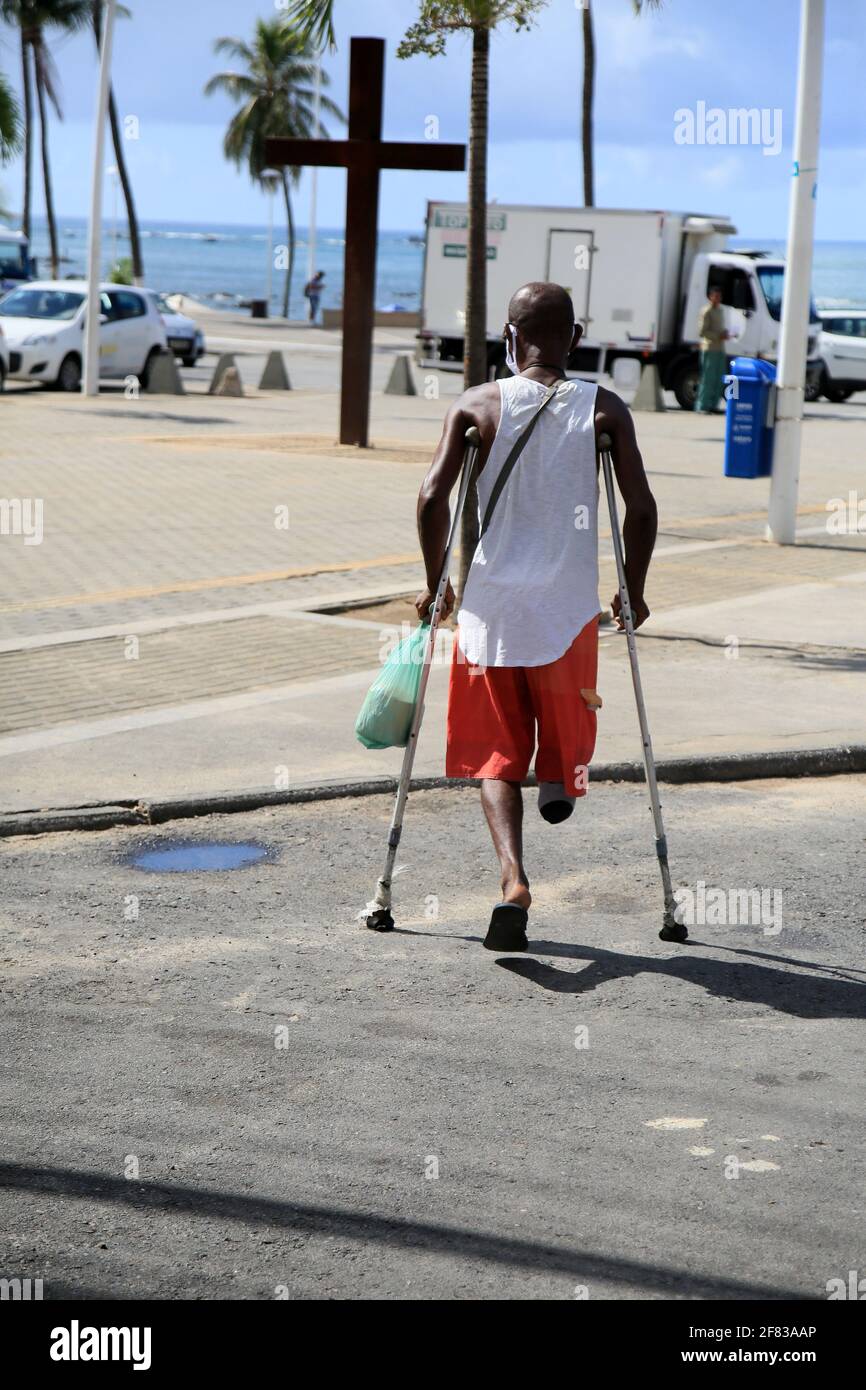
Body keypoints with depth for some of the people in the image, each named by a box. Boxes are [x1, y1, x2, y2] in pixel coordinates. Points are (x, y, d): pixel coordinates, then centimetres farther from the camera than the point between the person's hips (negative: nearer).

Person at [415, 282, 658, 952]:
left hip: (488, 605, 1)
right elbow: (641, 508, -2)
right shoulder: (605, 410, 1)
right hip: (569, 607, 0)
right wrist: (634, 592, 11)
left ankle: (514, 874, -14)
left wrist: (436, 584, 5)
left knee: (494, 757, 2)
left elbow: (433, 498, -7)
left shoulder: (477, 406, 0)